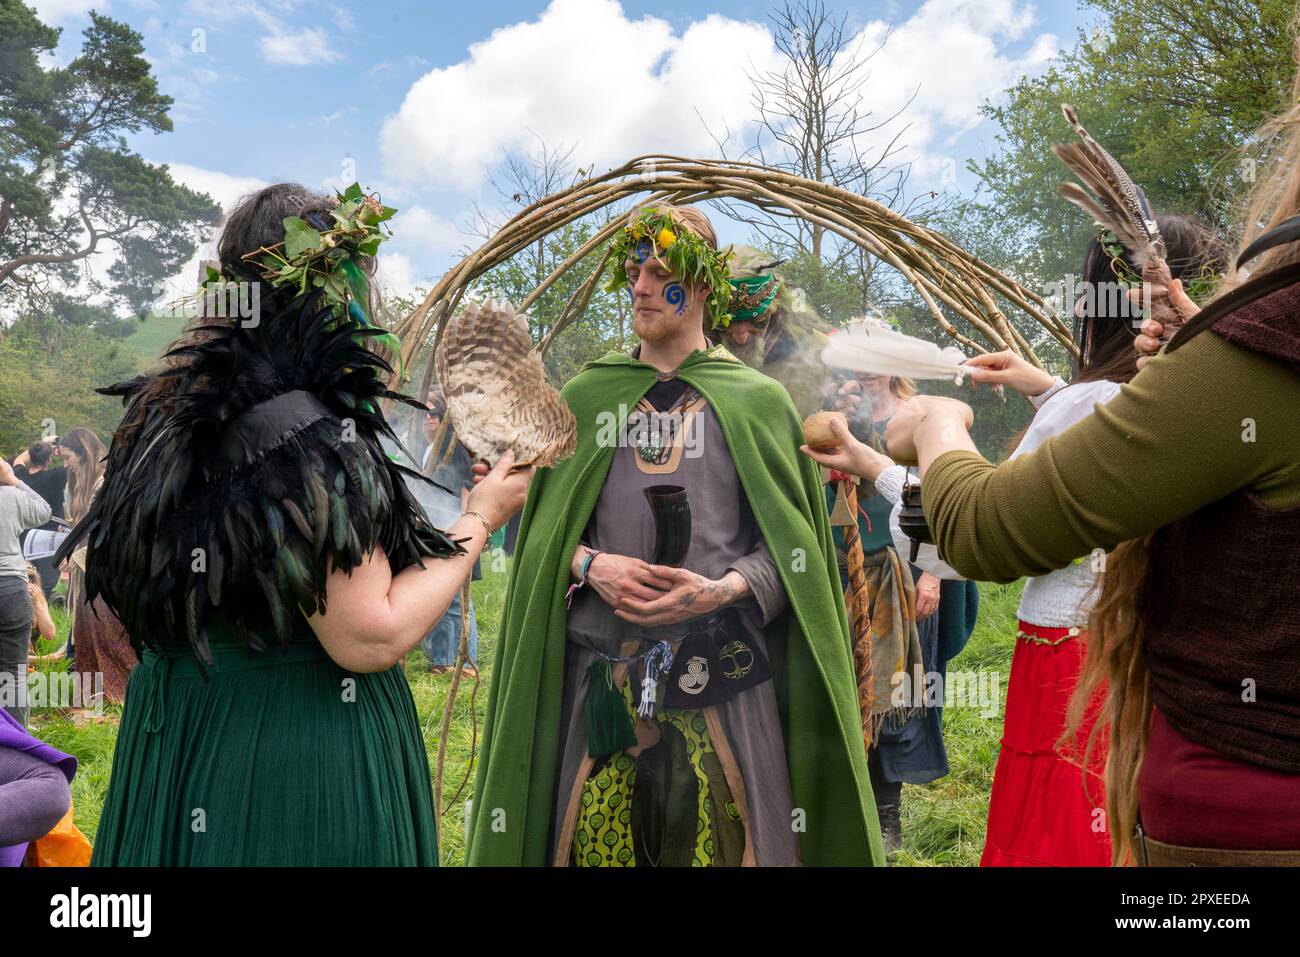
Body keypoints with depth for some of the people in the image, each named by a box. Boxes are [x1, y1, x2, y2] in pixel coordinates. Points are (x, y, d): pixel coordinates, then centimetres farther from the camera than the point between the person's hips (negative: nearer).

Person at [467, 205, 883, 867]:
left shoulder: (756, 402, 4)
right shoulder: (586, 396, 8)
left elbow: (792, 542, 2)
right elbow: (541, 528, 10)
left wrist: (725, 588, -14)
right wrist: (591, 565, -9)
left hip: (723, 672, -1)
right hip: (603, 670, 2)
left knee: (721, 833, 3)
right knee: (600, 833, 7)